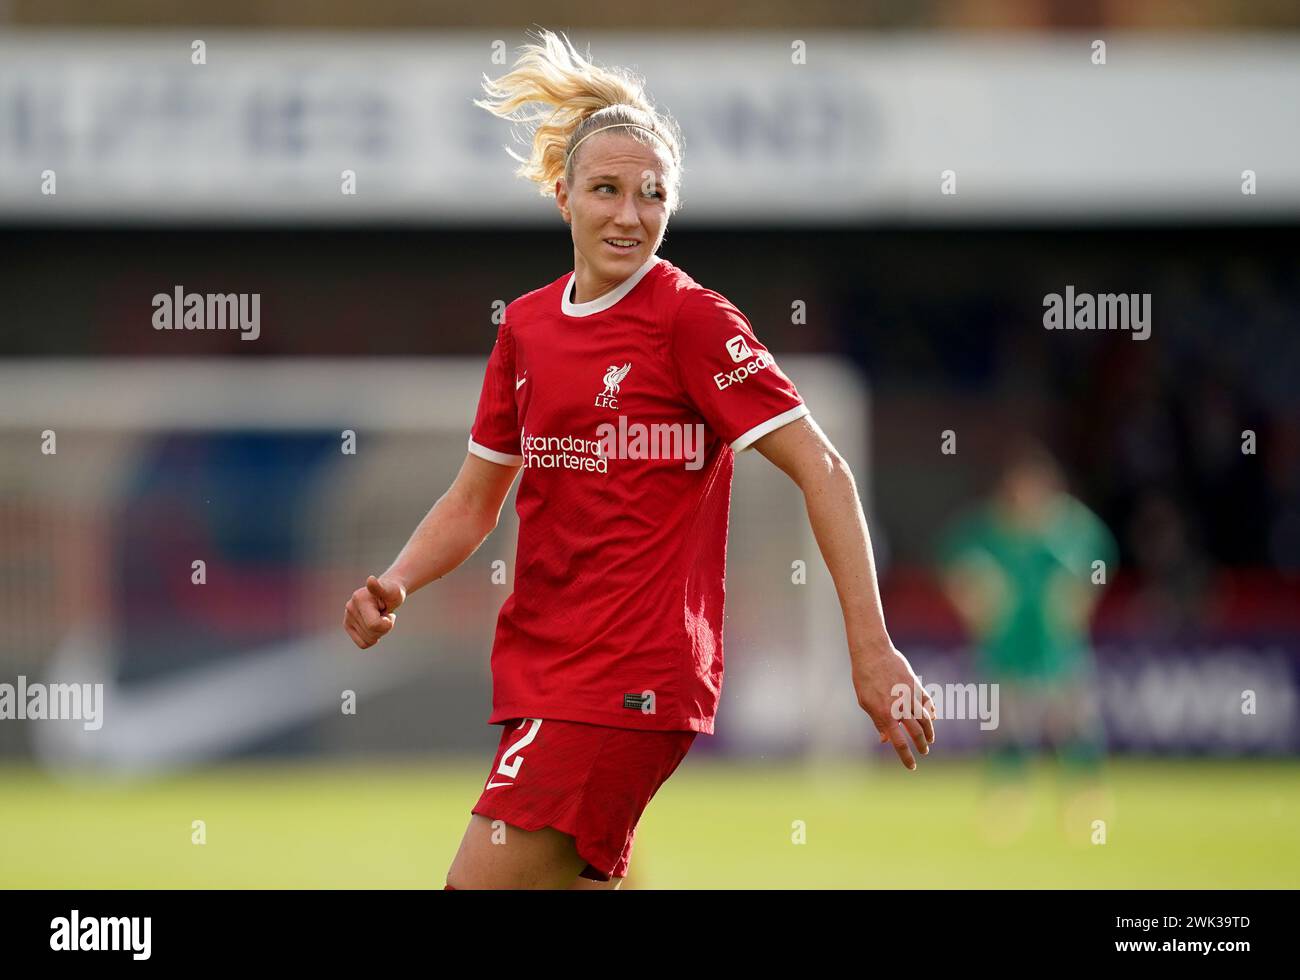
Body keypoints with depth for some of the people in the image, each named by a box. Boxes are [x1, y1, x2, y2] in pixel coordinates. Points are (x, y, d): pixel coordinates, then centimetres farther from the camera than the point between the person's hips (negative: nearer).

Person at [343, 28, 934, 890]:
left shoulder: (693, 320, -8)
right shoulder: (527, 326, 11)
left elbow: (822, 472, -11)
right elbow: (474, 503, 18)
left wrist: (871, 651, -18)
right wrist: (393, 586, -2)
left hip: (633, 680, -7)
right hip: (538, 666, 7)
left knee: (479, 883, -16)